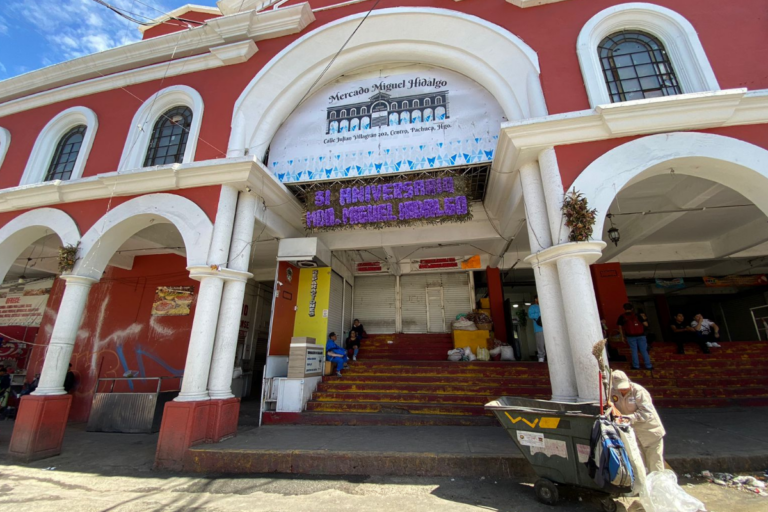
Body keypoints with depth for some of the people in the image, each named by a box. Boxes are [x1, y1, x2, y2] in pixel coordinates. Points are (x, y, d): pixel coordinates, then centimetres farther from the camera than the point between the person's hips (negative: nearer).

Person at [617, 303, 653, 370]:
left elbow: (620, 327, 0)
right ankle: (648, 366, 12)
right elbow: (646, 324, -2)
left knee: (634, 350, 7)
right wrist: (644, 319, 16)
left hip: (630, 336, -1)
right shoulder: (637, 315, 0)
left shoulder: (622, 317, -1)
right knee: (644, 350, 8)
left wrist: (623, 336, 8)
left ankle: (636, 366, 8)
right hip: (640, 335, 1)